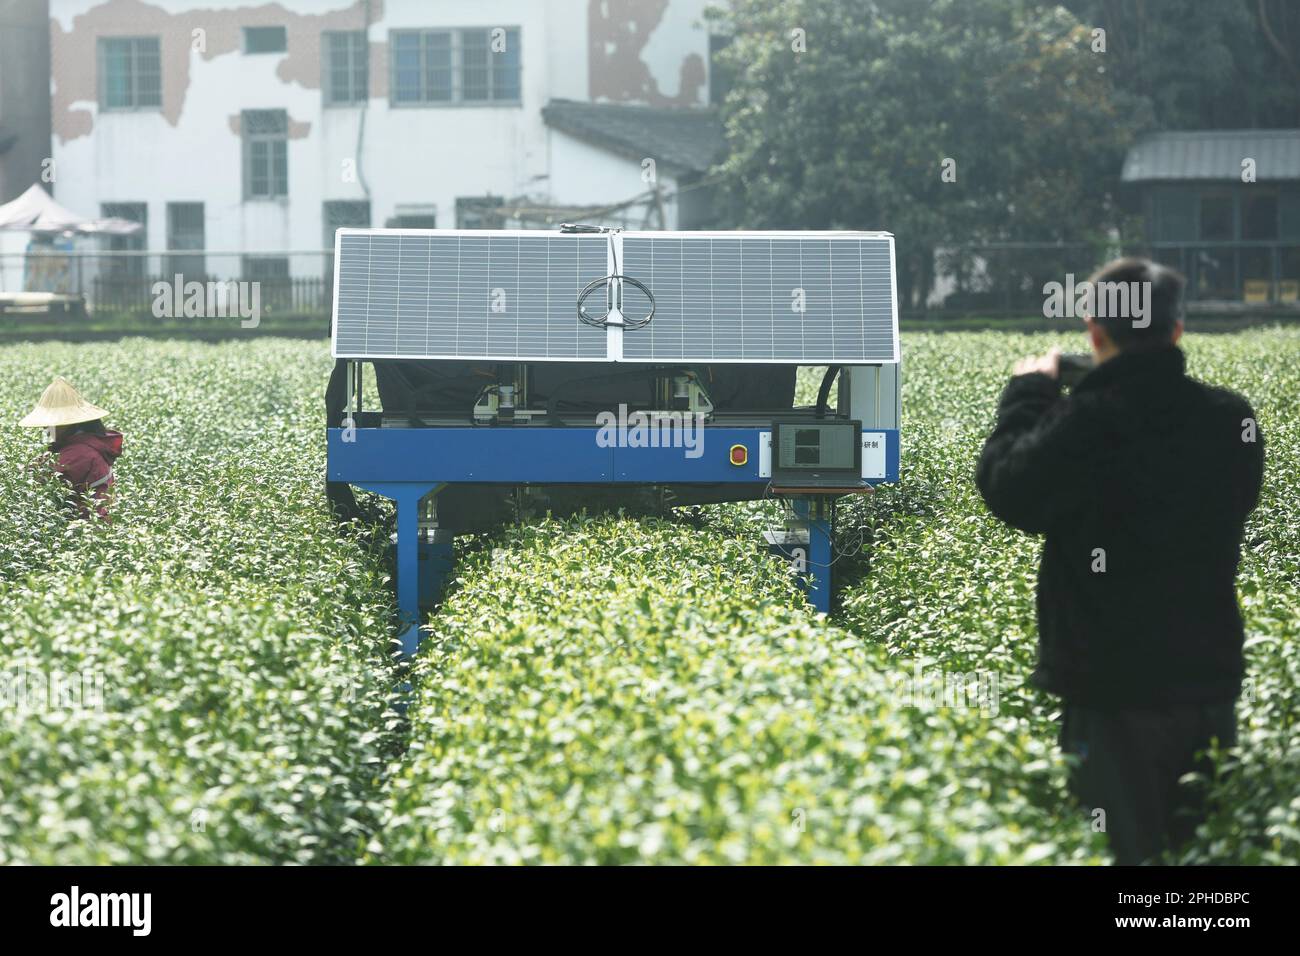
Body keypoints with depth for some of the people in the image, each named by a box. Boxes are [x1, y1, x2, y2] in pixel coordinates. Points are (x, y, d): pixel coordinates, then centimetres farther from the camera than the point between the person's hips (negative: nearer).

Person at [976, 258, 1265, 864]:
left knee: (1122, 852, 2)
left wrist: (1028, 396, 4)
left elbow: (1008, 491, -9)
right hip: (1207, 681, 5)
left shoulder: (1087, 422, -18)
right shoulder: (1232, 420, -1)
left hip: (1114, 688, -5)